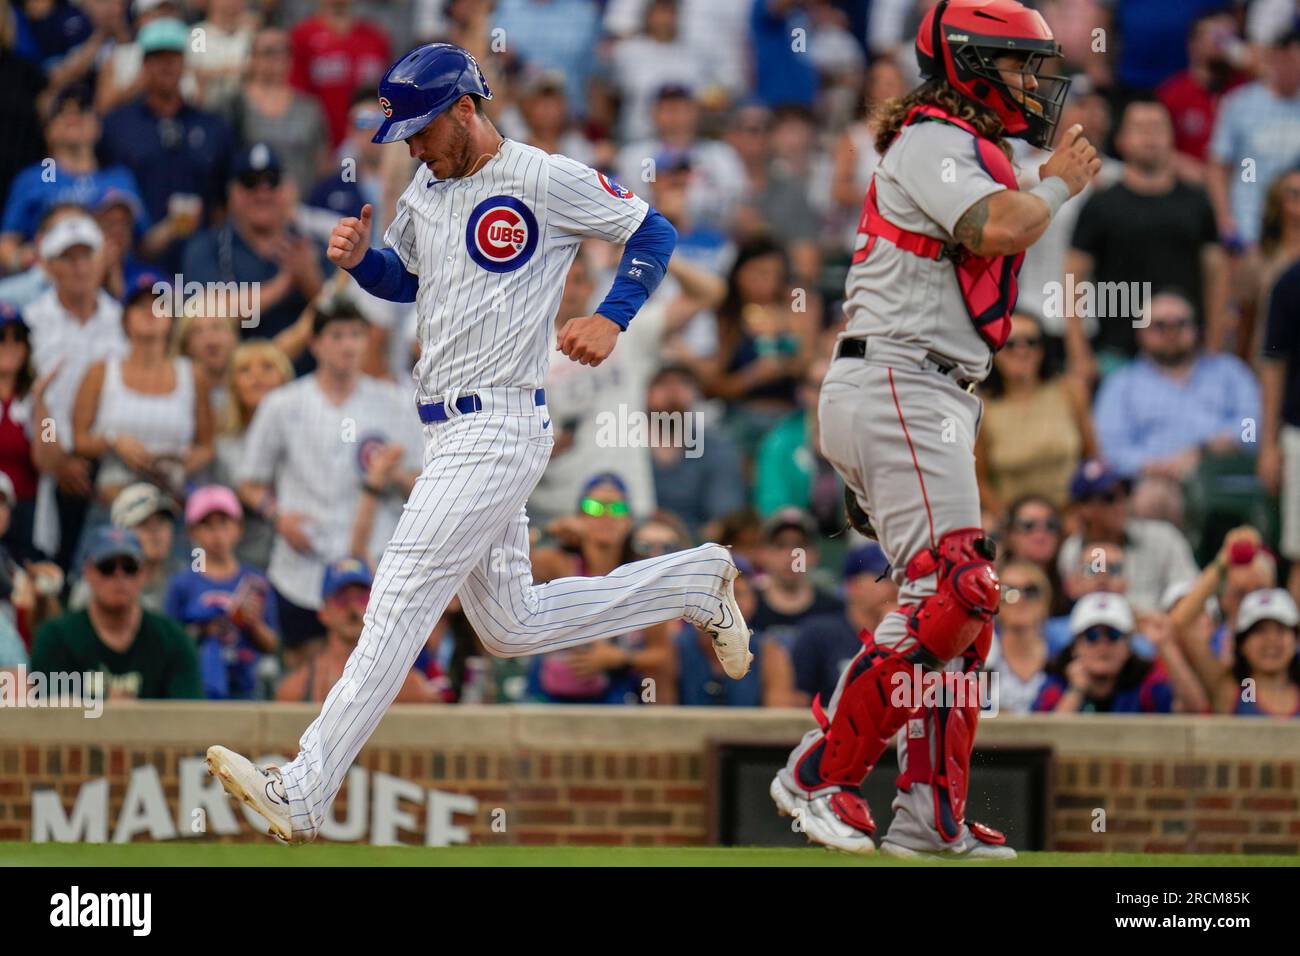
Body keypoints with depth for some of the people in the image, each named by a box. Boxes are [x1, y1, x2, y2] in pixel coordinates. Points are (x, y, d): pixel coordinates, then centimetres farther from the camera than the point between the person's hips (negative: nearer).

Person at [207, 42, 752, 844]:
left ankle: (304, 794, -19)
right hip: (451, 435, 10)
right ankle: (694, 581, 30)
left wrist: (610, 319, -15)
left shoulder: (547, 180, -10)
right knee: (512, 627, 15)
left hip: (499, 429, -9)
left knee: (401, 603, -15)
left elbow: (654, 234, -1)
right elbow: (403, 279, 28)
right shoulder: (428, 191, 13)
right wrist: (358, 258, 6)